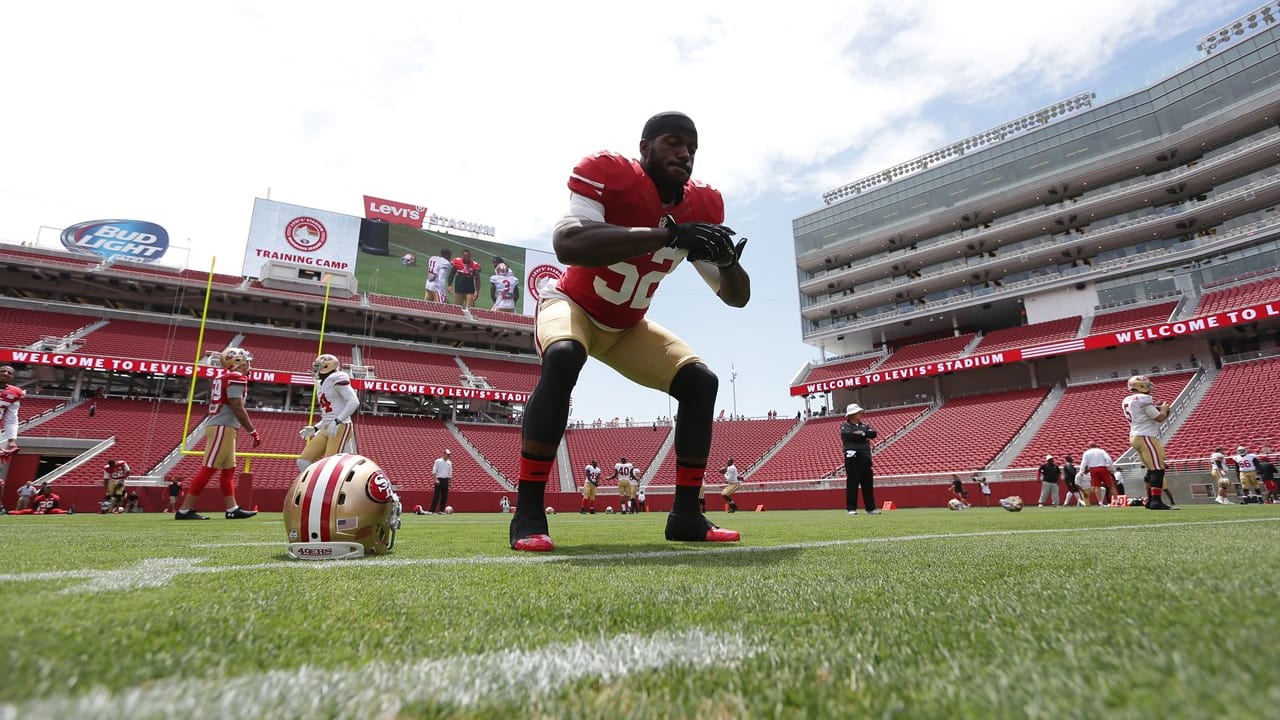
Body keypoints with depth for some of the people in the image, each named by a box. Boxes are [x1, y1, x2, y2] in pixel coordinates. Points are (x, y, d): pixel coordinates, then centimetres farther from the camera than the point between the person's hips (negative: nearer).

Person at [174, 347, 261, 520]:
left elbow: (225, 406, 17)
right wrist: (253, 432, -11)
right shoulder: (236, 378, -11)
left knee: (228, 469, 11)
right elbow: (238, 409, -16)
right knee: (208, 469, -7)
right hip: (223, 427, -10)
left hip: (221, 427, 10)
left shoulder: (223, 377, 17)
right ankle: (184, 510, -4)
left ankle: (232, 509, 14)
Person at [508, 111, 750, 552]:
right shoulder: (607, 173, -24)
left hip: (627, 327, 6)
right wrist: (668, 234, -48)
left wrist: (727, 260, -30)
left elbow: (736, 297, -6)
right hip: (573, 304, -5)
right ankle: (528, 513, -27)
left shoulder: (703, 205, -8)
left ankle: (685, 514, 2)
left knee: (701, 382, -8)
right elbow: (567, 245, -44)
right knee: (563, 358, -37)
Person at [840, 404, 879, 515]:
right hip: (852, 457, -6)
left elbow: (873, 434, 3)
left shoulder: (864, 425, 19)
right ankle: (851, 509, -2)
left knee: (868, 484, 9)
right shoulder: (845, 426, 1)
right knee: (852, 484, -6)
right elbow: (849, 435, -19)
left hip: (866, 457, 6)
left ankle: (870, 508, 16)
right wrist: (864, 436, -9)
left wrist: (862, 433, -9)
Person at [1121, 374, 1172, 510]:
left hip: (1135, 437, 9)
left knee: (1151, 469, 16)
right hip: (1146, 437, -9)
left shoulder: (1127, 401, 14)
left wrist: (1155, 407, 21)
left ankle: (1150, 500, 18)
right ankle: (1156, 501, -13)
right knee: (1158, 469, -9)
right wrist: (1164, 409, 7)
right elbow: (1159, 418, -12)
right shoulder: (1143, 399, -14)